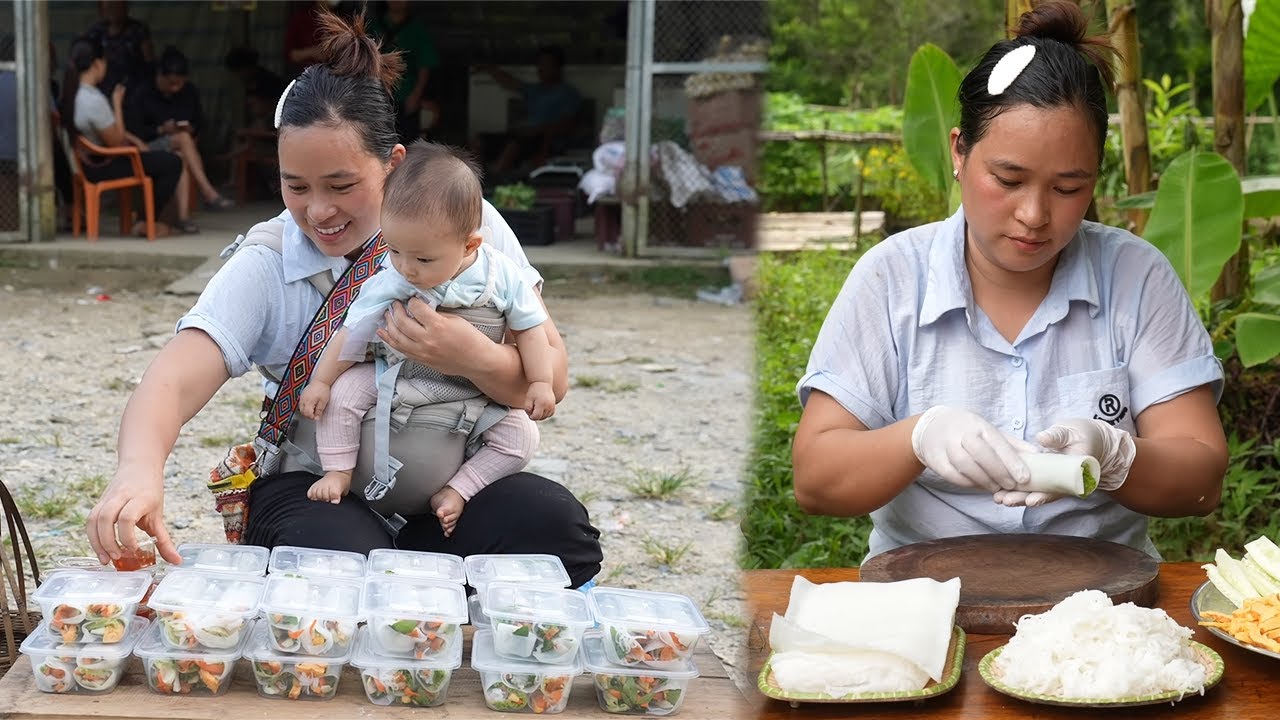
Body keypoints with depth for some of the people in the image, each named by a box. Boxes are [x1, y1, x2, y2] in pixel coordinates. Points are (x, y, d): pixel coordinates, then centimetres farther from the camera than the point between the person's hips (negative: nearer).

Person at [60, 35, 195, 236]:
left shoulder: (73, 92, 1)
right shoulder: (94, 101, -31)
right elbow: (116, 141, -20)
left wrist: (133, 139, 8)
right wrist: (117, 103, -14)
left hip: (91, 160, 10)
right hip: (102, 167, -10)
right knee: (173, 163, -5)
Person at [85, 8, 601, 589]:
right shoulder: (264, 267, -6)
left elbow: (551, 379, -5)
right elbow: (172, 385, -19)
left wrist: (474, 358, -27)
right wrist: (139, 469, -42)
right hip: (317, 491, -1)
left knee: (555, 523, -29)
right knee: (345, 557, -36)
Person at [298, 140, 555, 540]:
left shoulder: (502, 275, -16)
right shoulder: (388, 284, -18)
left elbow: (529, 326, -4)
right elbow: (352, 331, -9)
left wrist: (540, 383, -7)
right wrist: (320, 381, -6)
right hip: (399, 382, 0)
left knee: (521, 436, -19)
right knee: (344, 390, -21)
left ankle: (456, 490, -8)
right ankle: (338, 472, -5)